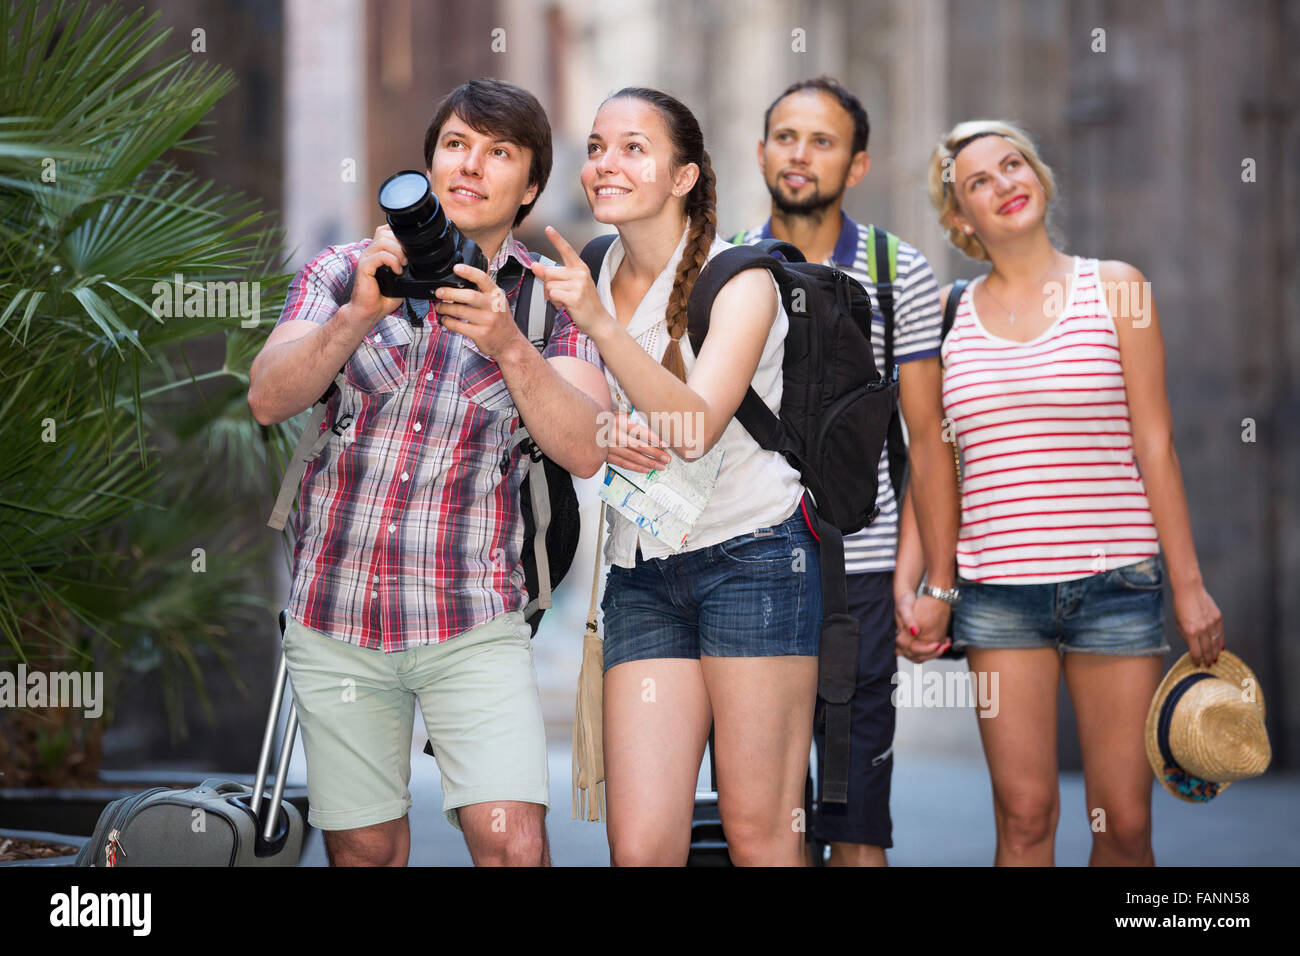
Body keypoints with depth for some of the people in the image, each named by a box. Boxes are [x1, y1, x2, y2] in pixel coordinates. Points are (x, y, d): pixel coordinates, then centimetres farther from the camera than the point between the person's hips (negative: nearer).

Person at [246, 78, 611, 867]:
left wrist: (508, 344, -26)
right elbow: (269, 400, -9)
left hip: (473, 623, -1)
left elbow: (586, 452, -11)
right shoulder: (345, 273, 4)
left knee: (513, 842, -16)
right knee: (364, 849, 6)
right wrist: (362, 312, -24)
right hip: (336, 616, 1)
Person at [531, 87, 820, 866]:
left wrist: (600, 323, -29)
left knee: (761, 833, -6)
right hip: (641, 574, 5)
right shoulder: (585, 282, 11)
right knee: (639, 845, -6)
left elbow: (697, 423, -19)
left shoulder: (739, 280, -5)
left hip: (751, 560, -4)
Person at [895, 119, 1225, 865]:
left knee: (1125, 823, -1)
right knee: (1024, 816, -2)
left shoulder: (1115, 290, 4)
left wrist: (1189, 582, 0)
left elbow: (1155, 445, 2)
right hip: (998, 591, 1)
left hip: (1115, 581, -1)